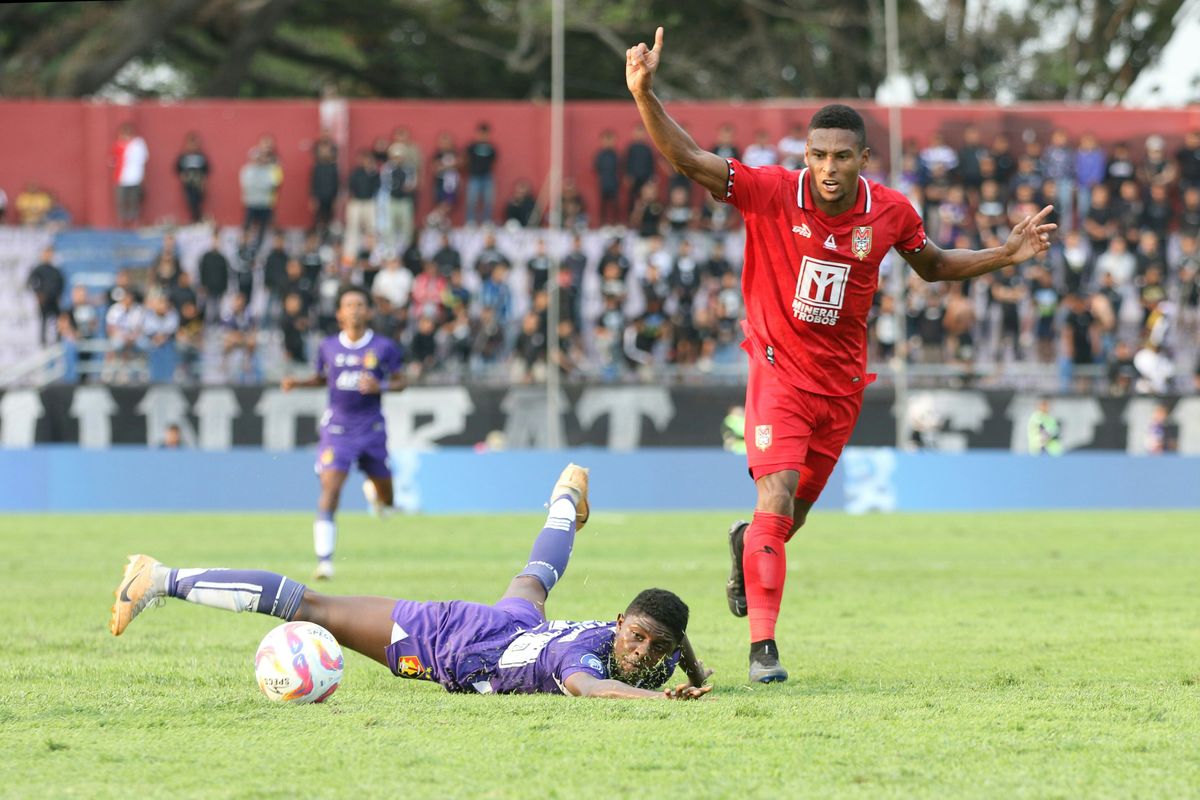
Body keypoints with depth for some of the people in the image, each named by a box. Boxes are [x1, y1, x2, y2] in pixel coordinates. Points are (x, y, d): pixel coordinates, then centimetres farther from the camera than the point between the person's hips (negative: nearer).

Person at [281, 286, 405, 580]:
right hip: (337, 428, -1)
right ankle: (324, 561, -19)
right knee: (330, 488, -18)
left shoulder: (384, 348, -3)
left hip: (372, 429, 1)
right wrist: (298, 382, 0)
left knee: (386, 499, 11)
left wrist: (380, 386, -15)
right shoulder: (328, 347, 2)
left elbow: (399, 381, 5)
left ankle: (373, 490, 53)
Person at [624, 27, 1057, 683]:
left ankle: (745, 545, 51)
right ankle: (762, 646, -13)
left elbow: (932, 265, 15)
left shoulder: (891, 211, -5)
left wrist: (1006, 255, 4)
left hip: (841, 380, 4)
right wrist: (644, 95, -36)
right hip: (779, 369, -4)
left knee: (794, 512, 14)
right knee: (777, 499, -20)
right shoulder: (771, 193, -15)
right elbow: (687, 160, -22)